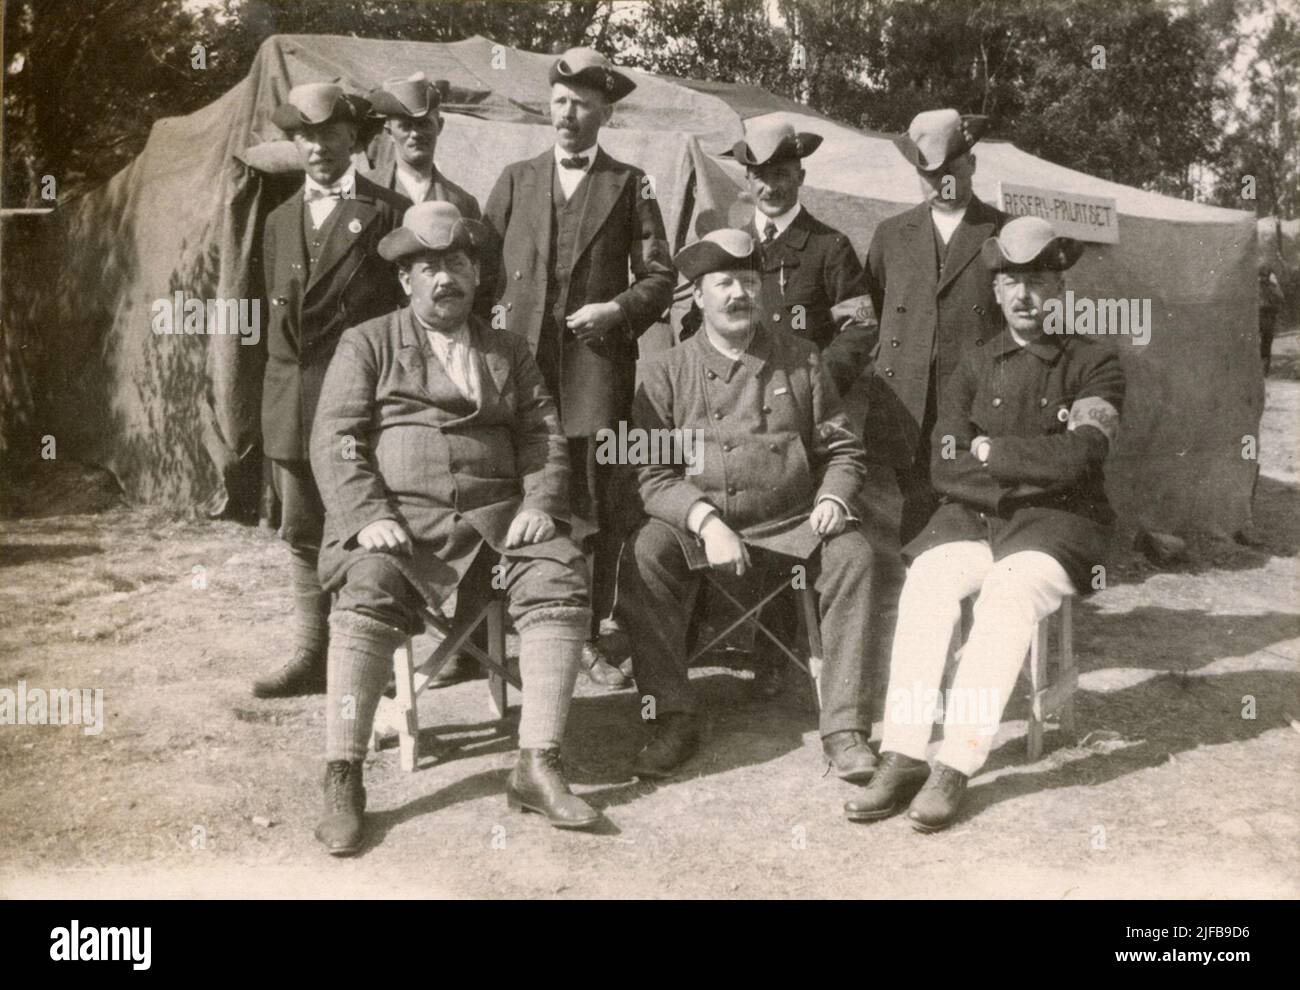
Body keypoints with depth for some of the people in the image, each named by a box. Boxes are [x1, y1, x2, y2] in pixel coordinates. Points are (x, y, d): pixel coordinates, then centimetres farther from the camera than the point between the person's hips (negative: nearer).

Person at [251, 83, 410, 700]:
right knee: (303, 536, 9)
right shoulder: (280, 221, 17)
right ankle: (310, 658, 19)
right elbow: (278, 314, 19)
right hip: (293, 404, 6)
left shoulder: (389, 213, -1)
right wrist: (281, 393, 13)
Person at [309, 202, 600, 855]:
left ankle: (537, 766, -24)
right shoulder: (366, 345, 12)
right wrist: (368, 516, -15)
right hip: (401, 517, -2)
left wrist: (538, 504, -5)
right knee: (368, 593, -33)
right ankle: (342, 781, -26)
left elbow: (544, 436, 14)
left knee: (561, 578, -25)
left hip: (497, 518, 3)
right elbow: (335, 439, 1)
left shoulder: (509, 353, 22)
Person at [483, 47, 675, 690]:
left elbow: (660, 275, 8)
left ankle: (588, 635, 11)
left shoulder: (629, 185, 10)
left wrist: (617, 310, -8)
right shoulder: (516, 179, 16)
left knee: (596, 501, -1)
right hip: (521, 356, 2)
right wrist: (492, 308, 1)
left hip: (595, 363, -1)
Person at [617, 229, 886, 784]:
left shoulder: (800, 359, 11)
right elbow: (654, 476, -2)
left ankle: (845, 728, -20)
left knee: (852, 553, -26)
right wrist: (706, 520, -19)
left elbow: (842, 450, 14)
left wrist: (833, 498, -8)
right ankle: (672, 718, -17)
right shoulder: (665, 372, 5)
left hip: (791, 528, 1)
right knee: (643, 554, -29)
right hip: (698, 530, -1)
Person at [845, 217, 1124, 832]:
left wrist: (989, 450, -4)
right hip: (972, 515, 3)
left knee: (1006, 597, -34)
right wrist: (1027, 473, -9)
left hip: (1056, 524, -3)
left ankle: (957, 764, -33)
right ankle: (902, 757, -30)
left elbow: (1074, 459, -11)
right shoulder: (975, 367, 15)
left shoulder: (1094, 365, 6)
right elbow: (945, 468, 3)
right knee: (925, 583, -28)